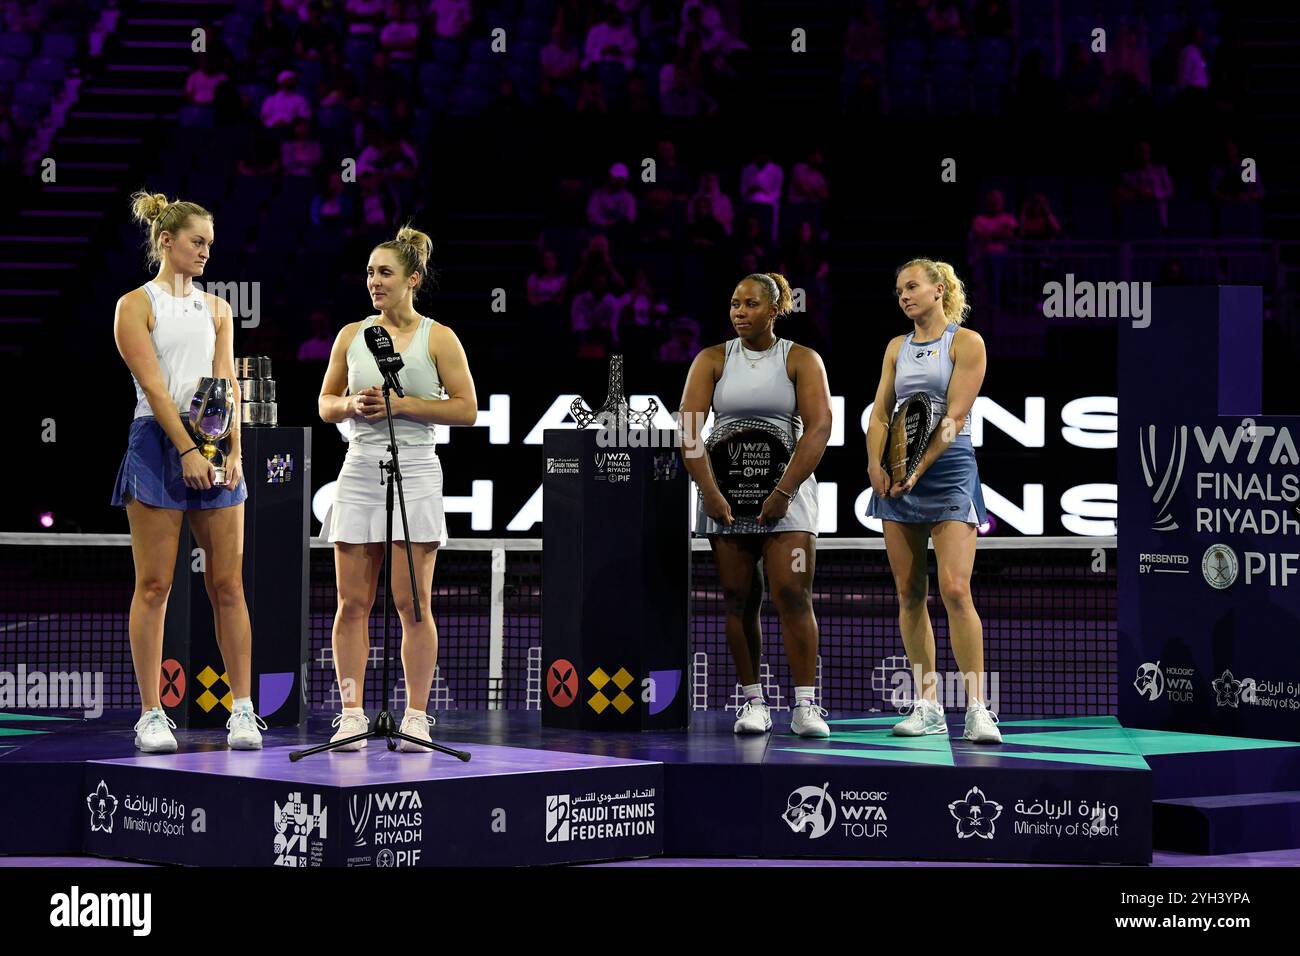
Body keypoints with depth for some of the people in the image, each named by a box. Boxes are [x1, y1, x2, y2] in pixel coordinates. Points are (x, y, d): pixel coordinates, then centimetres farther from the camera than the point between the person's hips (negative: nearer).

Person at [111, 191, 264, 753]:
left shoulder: (216, 309, 15)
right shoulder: (136, 305, 0)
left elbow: (227, 384, 8)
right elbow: (153, 385, -10)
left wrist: (233, 452, -5)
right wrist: (187, 452, -17)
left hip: (216, 447, 5)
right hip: (158, 443, -5)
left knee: (228, 585, 1)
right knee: (154, 586, -3)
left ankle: (242, 711, 3)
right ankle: (151, 716, -1)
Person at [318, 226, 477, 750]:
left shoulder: (438, 338, 0)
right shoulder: (352, 335, 11)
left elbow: (466, 409, -4)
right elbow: (326, 404, 17)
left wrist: (399, 404, -12)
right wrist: (352, 404, -5)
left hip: (414, 471, -3)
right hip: (360, 471, 4)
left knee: (412, 603, -3)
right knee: (352, 603, 1)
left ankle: (416, 716, 3)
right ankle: (352, 713, 6)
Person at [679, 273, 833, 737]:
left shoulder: (801, 360, 2)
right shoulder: (712, 360, 7)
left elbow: (818, 428, -7)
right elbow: (688, 429, 0)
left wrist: (783, 493, -15)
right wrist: (709, 491, -12)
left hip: (786, 490, -2)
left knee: (793, 596, -11)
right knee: (739, 601, 1)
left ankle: (805, 704, -12)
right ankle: (753, 700, 8)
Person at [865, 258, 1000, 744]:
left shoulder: (966, 342, -2)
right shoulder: (897, 347, 14)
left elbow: (954, 416, -10)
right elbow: (880, 413, 12)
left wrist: (917, 470, -15)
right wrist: (876, 464, -6)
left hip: (948, 469, -6)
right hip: (898, 474, 6)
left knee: (955, 590, -15)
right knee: (909, 594, 3)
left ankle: (977, 708, -13)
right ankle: (927, 706, 7)